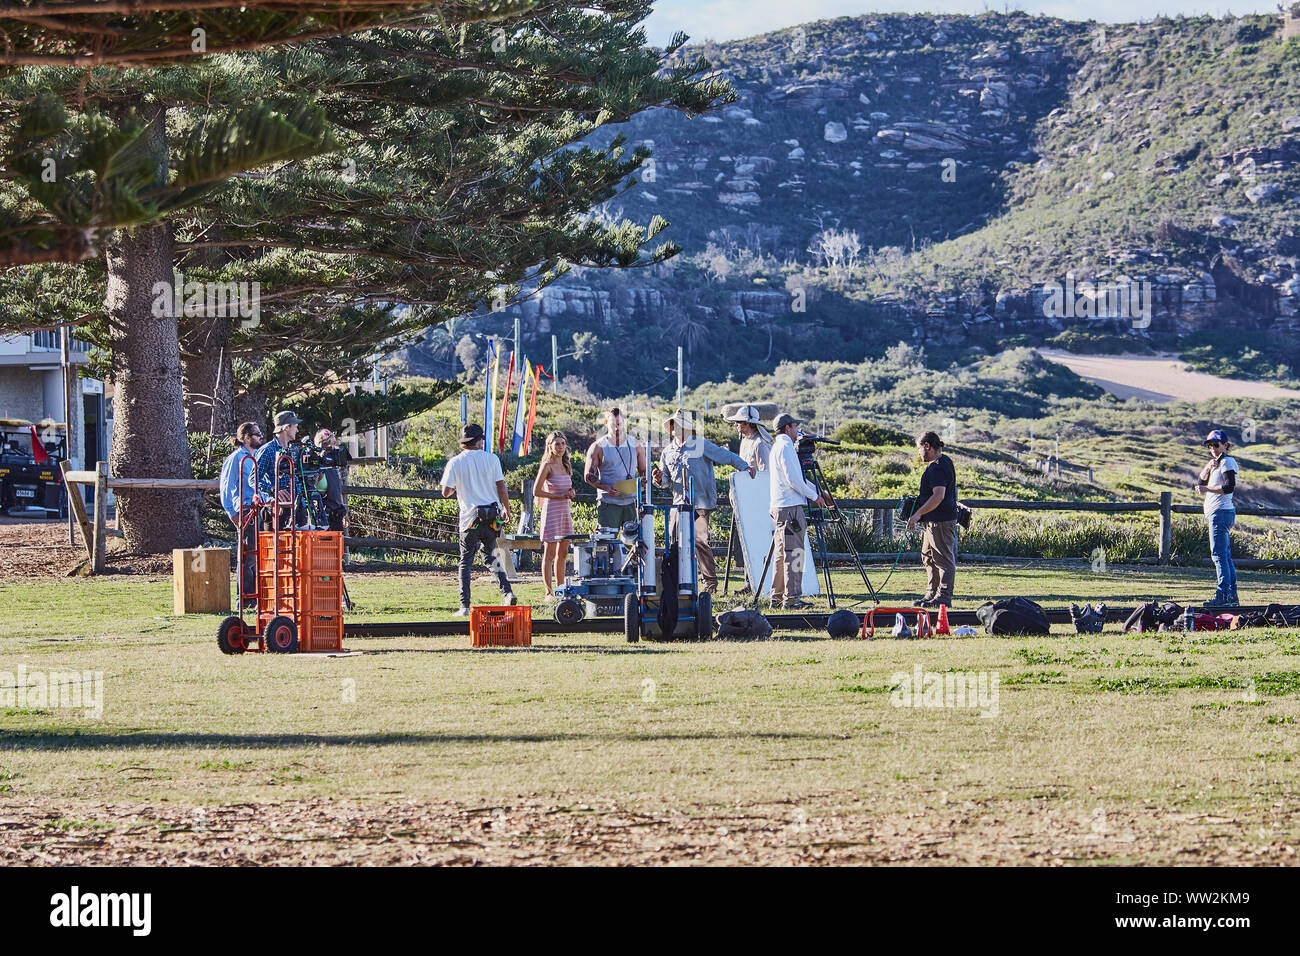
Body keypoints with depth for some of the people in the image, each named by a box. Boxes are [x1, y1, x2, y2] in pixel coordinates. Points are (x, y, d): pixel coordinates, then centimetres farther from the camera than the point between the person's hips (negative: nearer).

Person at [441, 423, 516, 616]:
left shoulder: (455, 463, -2)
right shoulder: (491, 459, 2)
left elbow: (446, 492, -3)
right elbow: (501, 486, 1)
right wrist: (506, 510, 12)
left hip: (470, 518, -2)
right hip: (492, 516, 2)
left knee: (466, 562, 3)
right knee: (491, 556, 18)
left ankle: (465, 606, -4)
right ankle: (507, 591, 0)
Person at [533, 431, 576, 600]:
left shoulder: (566, 466, 13)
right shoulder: (547, 466, -9)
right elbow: (536, 492, -13)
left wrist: (571, 493, 2)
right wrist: (560, 496, -17)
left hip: (565, 512, 8)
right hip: (551, 510, -8)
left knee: (563, 554, 11)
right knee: (549, 555, -5)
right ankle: (549, 592, -4)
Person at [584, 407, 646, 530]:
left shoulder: (636, 445, 11)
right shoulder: (598, 447, 3)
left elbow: (643, 471, 18)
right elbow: (589, 475, 2)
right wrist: (605, 488, -15)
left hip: (631, 501, 2)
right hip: (608, 503, -2)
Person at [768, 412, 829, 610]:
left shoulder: (778, 447, 21)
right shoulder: (785, 447, -11)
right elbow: (793, 479, -17)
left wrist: (818, 492, 26)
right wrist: (814, 496, -8)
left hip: (779, 507, 10)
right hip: (790, 507, -10)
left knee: (781, 554, 11)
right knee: (793, 554, -10)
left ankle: (777, 597, 13)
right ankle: (791, 599, -12)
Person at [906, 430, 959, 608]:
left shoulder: (938, 468, -17)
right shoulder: (945, 462, 16)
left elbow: (939, 495, -26)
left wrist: (918, 514, -23)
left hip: (942, 521, -11)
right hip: (934, 521, 11)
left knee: (943, 558, -6)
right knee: (928, 556, 17)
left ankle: (944, 597, -3)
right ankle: (932, 593, 22)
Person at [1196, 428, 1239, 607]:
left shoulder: (1227, 462, -8)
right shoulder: (1217, 463, 21)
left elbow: (1229, 487, -20)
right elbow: (1201, 485, 17)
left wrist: (1207, 489, -18)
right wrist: (1207, 469, 1)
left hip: (1221, 512, -11)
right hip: (1216, 513, 11)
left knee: (1219, 554, -14)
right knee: (1225, 555, 11)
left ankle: (1223, 595, -18)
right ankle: (1232, 595, 13)